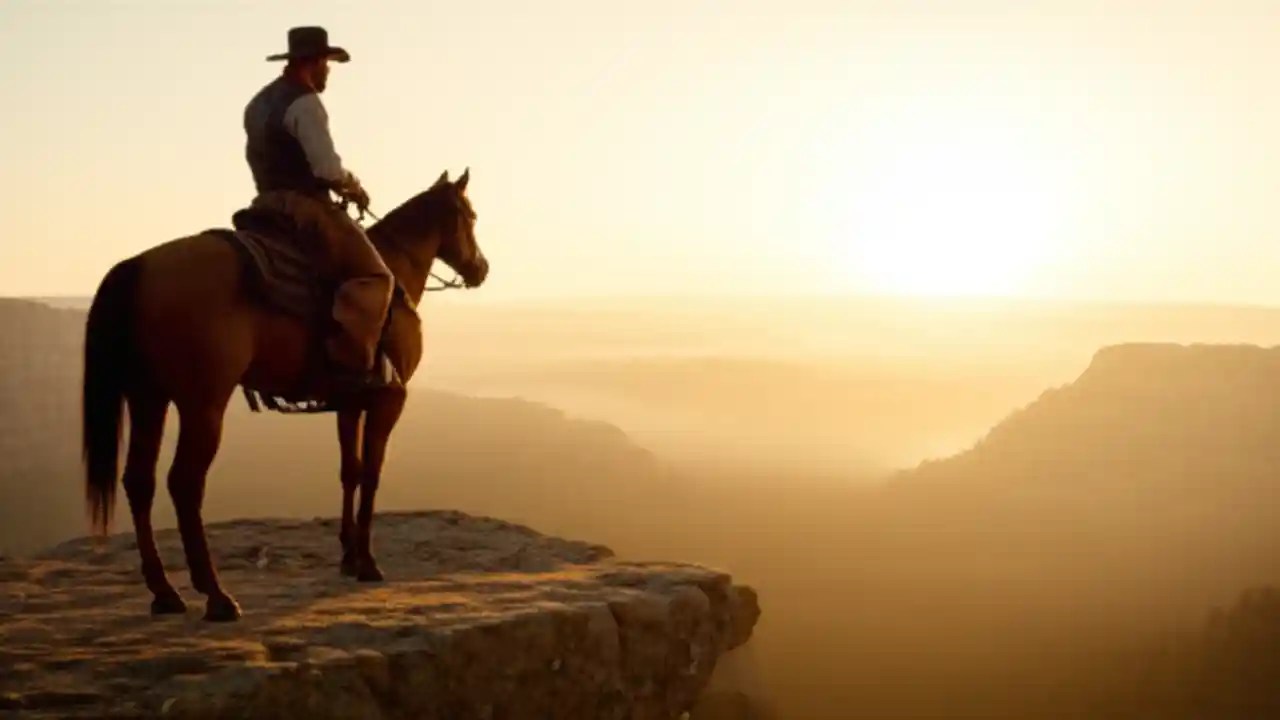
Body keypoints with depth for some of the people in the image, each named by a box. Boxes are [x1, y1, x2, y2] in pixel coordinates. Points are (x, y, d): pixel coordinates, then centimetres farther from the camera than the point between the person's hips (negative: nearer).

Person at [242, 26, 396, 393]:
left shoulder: (259, 103, 19)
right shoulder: (304, 102, -12)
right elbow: (328, 169, -22)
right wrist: (354, 188, -1)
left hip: (269, 206, 10)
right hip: (305, 206, -10)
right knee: (373, 275, -14)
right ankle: (353, 361, -29)